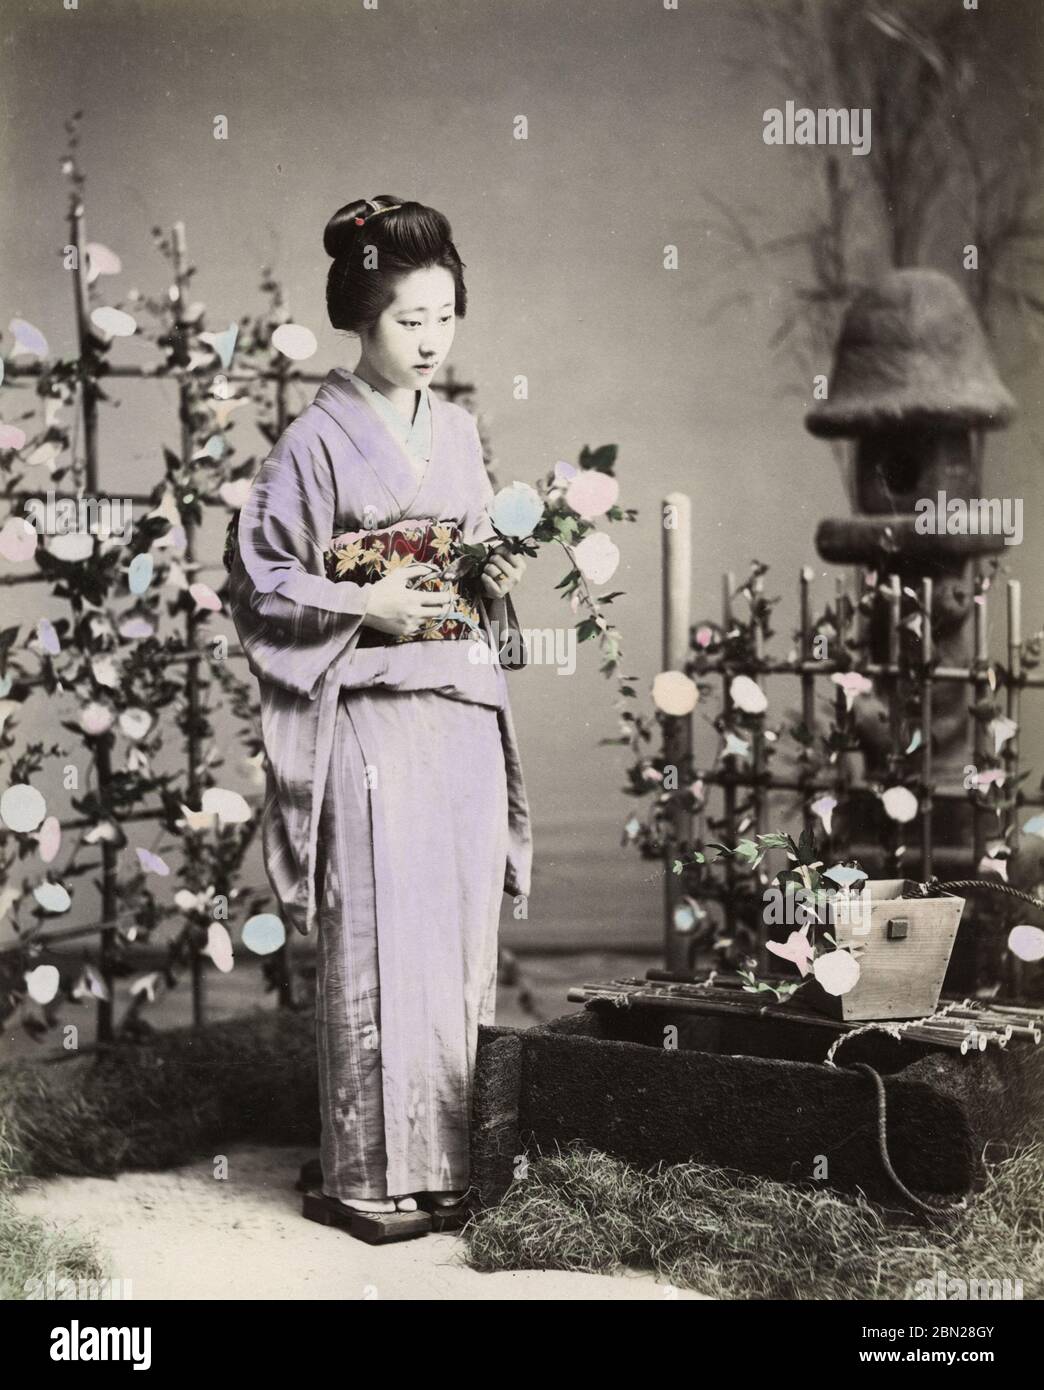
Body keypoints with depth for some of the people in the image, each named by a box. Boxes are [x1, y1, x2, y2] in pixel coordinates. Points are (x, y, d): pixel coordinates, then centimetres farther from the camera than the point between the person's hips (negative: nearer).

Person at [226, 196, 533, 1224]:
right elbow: (259, 577, -5)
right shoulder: (318, 439, -5)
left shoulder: (459, 430, 13)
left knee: (463, 930, 8)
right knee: (378, 938, -4)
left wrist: (499, 578, 1)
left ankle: (453, 1150, 18)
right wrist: (365, 606, -16)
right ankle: (375, 1168, 7)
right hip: (372, 718, -6)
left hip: (466, 711, 6)